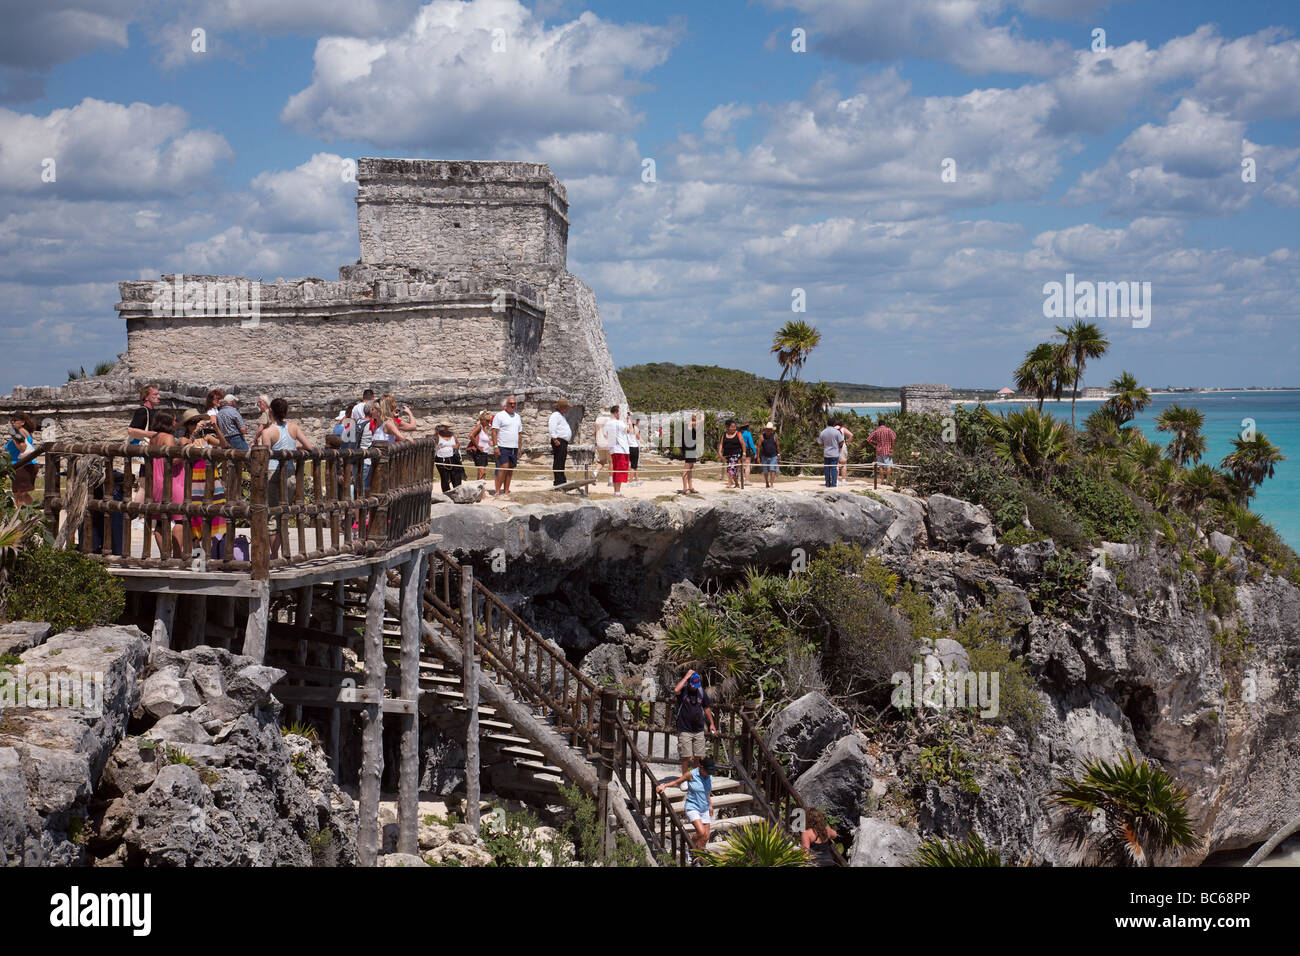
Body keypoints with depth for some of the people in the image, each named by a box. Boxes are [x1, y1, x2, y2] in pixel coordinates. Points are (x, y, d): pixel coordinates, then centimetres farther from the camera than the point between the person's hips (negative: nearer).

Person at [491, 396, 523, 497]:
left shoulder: (517, 417, 18)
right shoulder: (499, 416, -2)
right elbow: (494, 432, -7)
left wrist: (519, 449, 17)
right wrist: (495, 446, -15)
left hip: (514, 447, 6)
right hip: (503, 447, -6)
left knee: (510, 470, 5)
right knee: (504, 468, -15)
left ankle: (506, 491, 10)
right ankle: (497, 491, -13)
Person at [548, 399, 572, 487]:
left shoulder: (561, 416, 24)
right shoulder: (555, 415, -8)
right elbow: (551, 428, -19)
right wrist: (555, 439, -25)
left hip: (564, 442, 11)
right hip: (559, 441, -11)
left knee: (561, 463, 11)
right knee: (558, 463, -12)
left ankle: (562, 481, 14)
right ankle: (558, 482, -14)